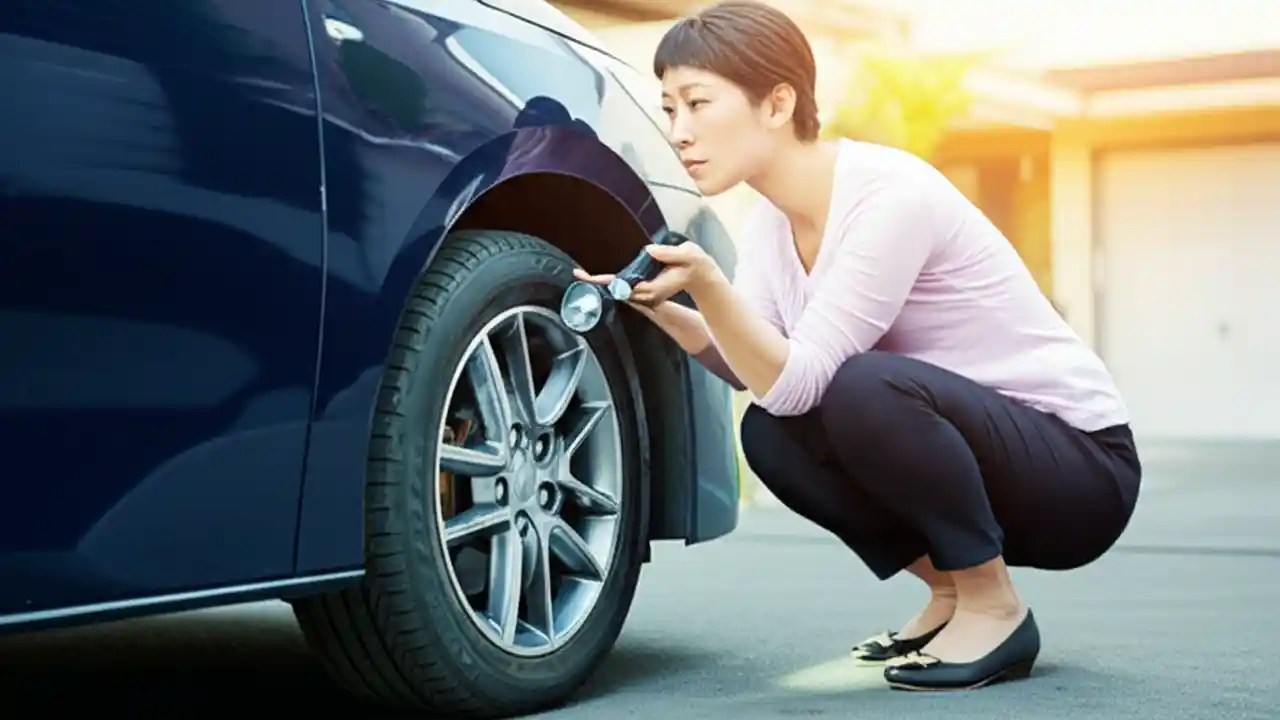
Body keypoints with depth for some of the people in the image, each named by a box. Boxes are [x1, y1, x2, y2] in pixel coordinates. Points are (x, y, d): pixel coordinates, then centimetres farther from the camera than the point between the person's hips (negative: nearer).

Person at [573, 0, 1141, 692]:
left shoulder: (889, 194, -25)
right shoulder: (773, 219, 1)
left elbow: (799, 381, -27)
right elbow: (754, 370, -4)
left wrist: (705, 280, -39)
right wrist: (660, 308, -18)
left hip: (1083, 467, -8)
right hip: (971, 460, 8)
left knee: (865, 389, -32)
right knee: (769, 432, -9)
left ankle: (993, 606, -10)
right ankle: (950, 590, 8)